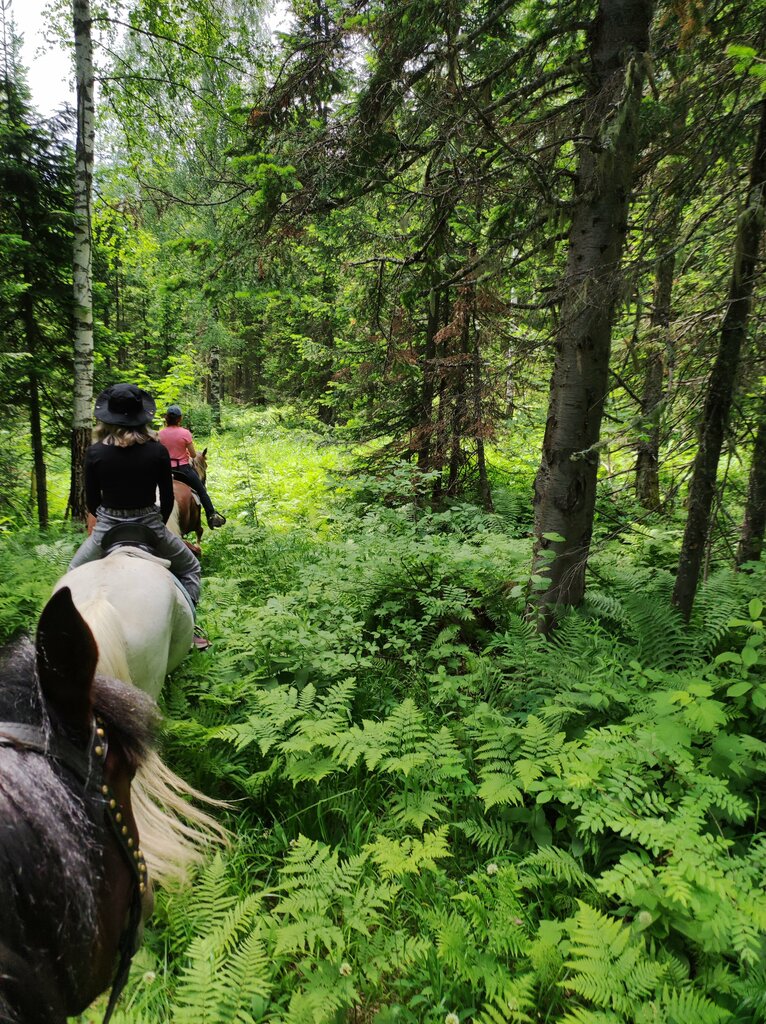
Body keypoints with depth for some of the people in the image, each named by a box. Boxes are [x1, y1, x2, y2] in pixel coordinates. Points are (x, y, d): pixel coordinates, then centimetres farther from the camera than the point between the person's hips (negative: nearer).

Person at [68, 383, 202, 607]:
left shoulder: (95, 452, -8)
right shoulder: (158, 451, -9)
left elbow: (92, 501, 0)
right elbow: (167, 499, -2)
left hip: (107, 529, 1)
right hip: (149, 526, -1)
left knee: (75, 571, 30)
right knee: (190, 569, 22)